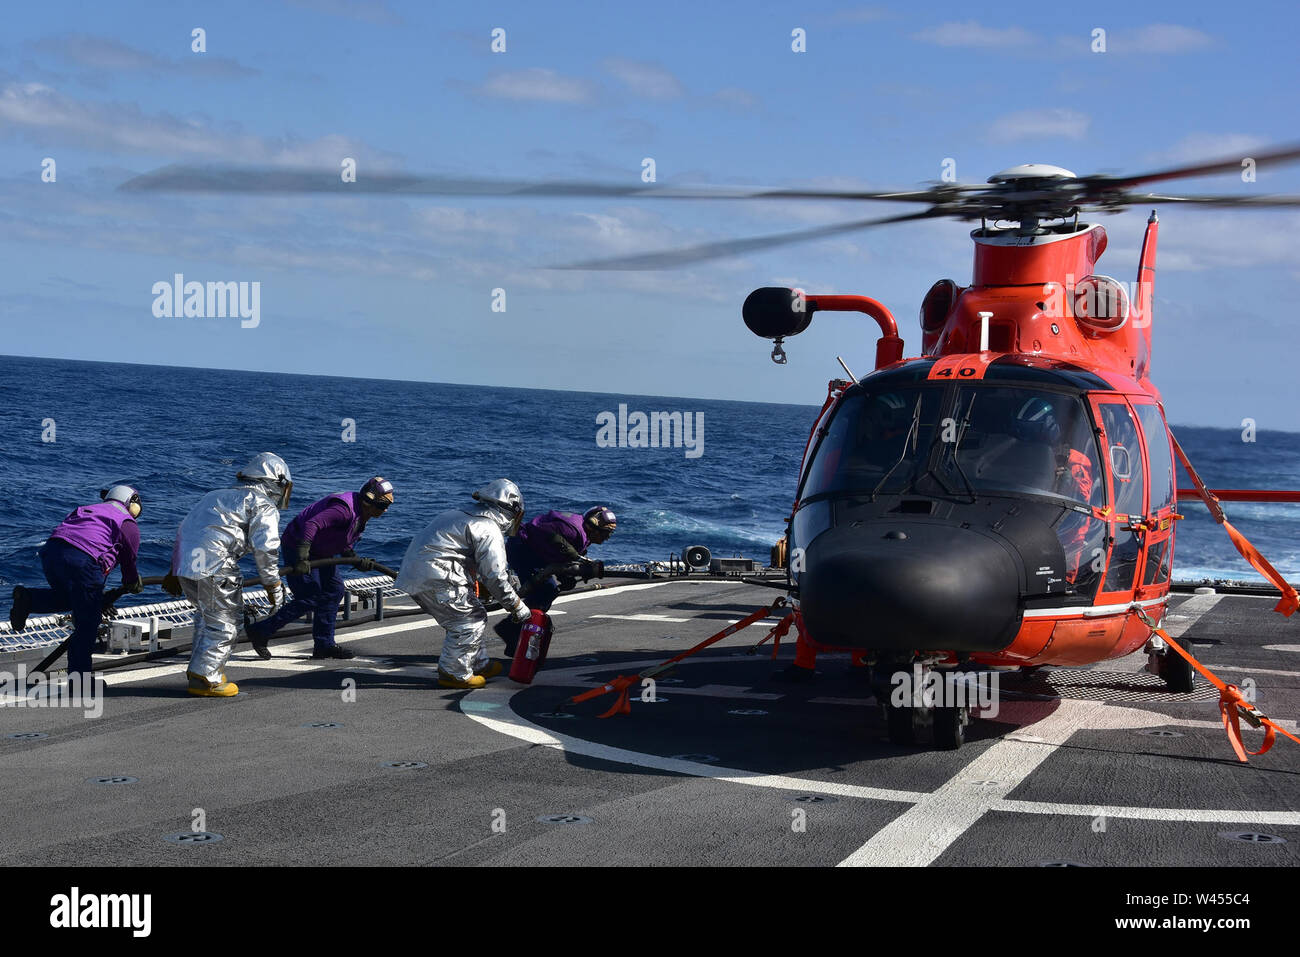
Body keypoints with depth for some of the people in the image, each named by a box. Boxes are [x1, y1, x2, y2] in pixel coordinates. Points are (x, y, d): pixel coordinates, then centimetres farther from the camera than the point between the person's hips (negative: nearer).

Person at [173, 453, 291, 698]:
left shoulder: (220, 496, 30)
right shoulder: (264, 507, 5)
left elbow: (187, 528, 32)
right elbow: (265, 549, -7)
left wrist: (174, 571, 37)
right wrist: (273, 586, 3)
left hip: (184, 560, 9)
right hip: (213, 566, -9)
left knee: (208, 613, 26)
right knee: (224, 620, 2)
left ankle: (200, 670, 29)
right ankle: (205, 678, 3)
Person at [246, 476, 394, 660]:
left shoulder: (361, 514, 6)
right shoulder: (344, 509, -28)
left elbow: (344, 545, 12)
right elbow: (311, 524, -39)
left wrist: (359, 561, -7)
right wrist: (302, 559, -45)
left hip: (320, 551, 11)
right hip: (297, 546, -11)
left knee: (334, 590, 9)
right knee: (308, 599, -11)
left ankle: (324, 645, 16)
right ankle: (259, 631, -2)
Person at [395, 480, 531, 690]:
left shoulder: (466, 514, 21)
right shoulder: (489, 530, -9)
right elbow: (494, 577, -10)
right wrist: (517, 607, 0)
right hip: (434, 577, -10)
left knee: (474, 615, 19)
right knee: (470, 620, -3)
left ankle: (479, 664, 29)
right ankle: (454, 674, 2)